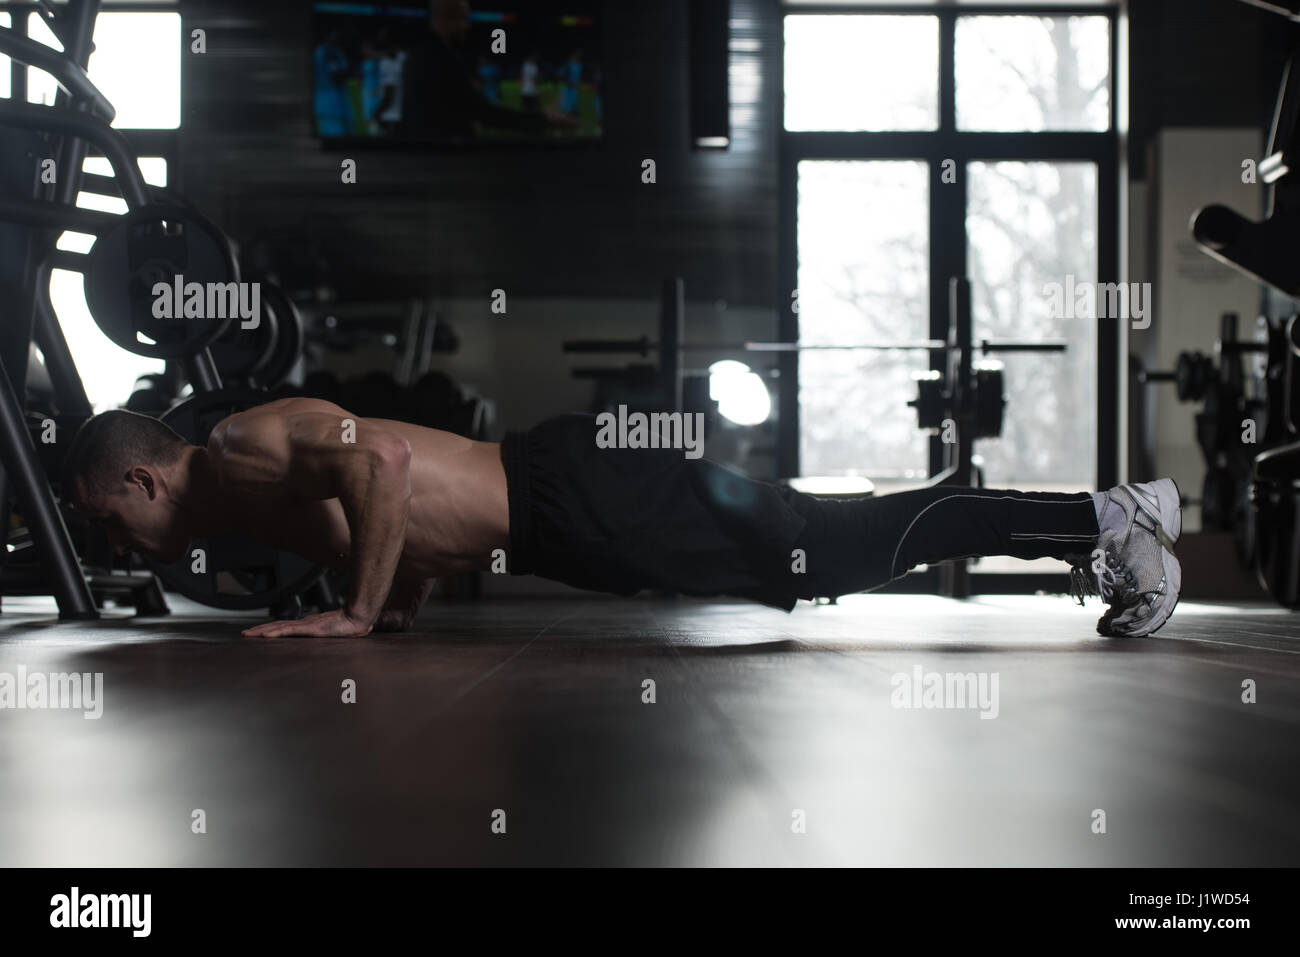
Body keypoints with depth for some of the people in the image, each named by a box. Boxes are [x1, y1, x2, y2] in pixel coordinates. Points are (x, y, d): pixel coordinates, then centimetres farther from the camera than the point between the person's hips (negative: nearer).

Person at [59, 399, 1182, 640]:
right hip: (548, 524, 8)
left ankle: (1104, 518, -1)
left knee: (839, 548, -7)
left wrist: (357, 614, -22)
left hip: (574, 491, -8)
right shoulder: (255, 506, 18)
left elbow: (382, 460, -31)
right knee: (838, 543, 10)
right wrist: (406, 600, 16)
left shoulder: (244, 443, -11)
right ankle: (1110, 514, 16)